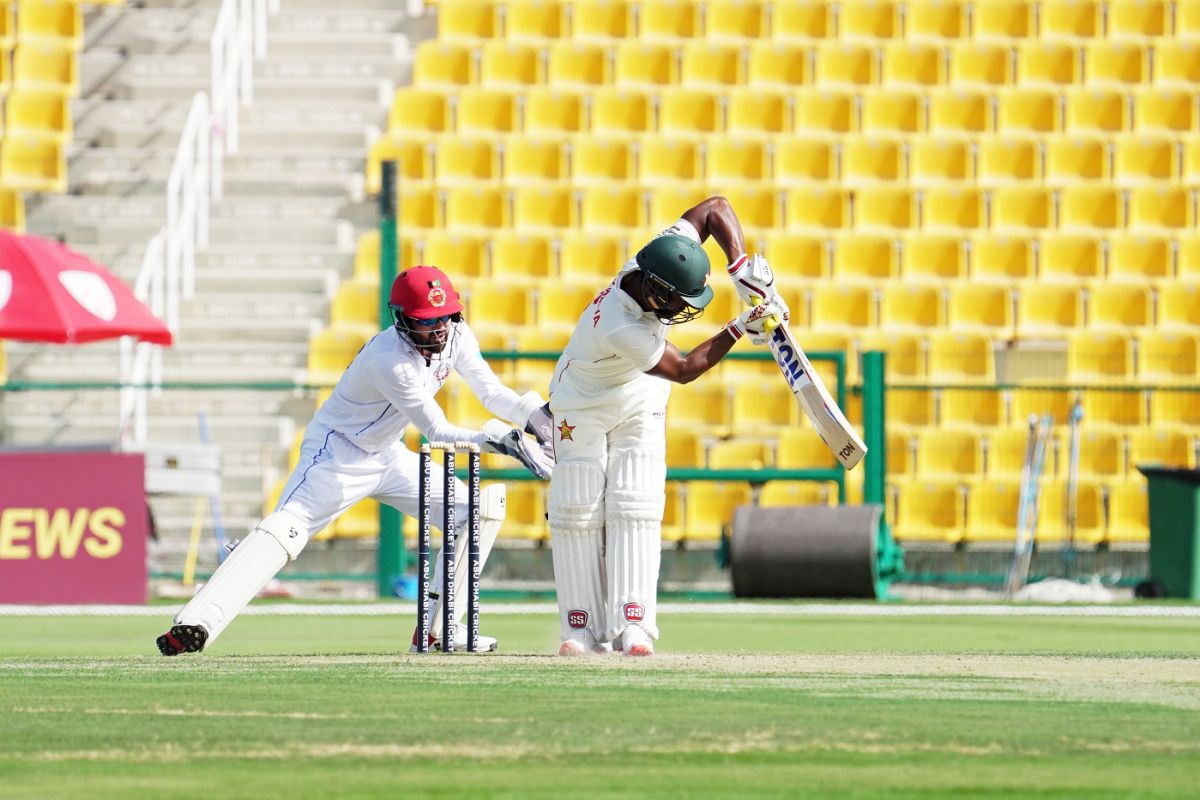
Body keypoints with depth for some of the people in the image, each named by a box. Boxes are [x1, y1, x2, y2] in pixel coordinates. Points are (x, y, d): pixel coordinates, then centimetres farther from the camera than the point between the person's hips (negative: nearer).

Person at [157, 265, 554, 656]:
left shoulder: (455, 336, -7)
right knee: (286, 529, -28)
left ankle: (438, 629, 8)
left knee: (477, 513, 3)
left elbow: (491, 392, 3)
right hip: (339, 452, -9)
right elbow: (438, 433, -28)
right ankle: (193, 625, -40)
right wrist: (498, 438, -34)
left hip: (387, 455, 9)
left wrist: (534, 414, -13)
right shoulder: (390, 360, -31)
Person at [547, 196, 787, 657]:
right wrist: (740, 328, -27)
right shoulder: (621, 329, -40)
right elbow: (685, 369, -28)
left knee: (634, 507, -7)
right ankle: (583, 627, 0)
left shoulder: (661, 257, -26)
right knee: (577, 510, -6)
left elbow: (716, 208, -14)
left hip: (639, 400, 5)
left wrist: (744, 270, -24)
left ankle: (632, 624, -16)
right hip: (582, 405, -5)